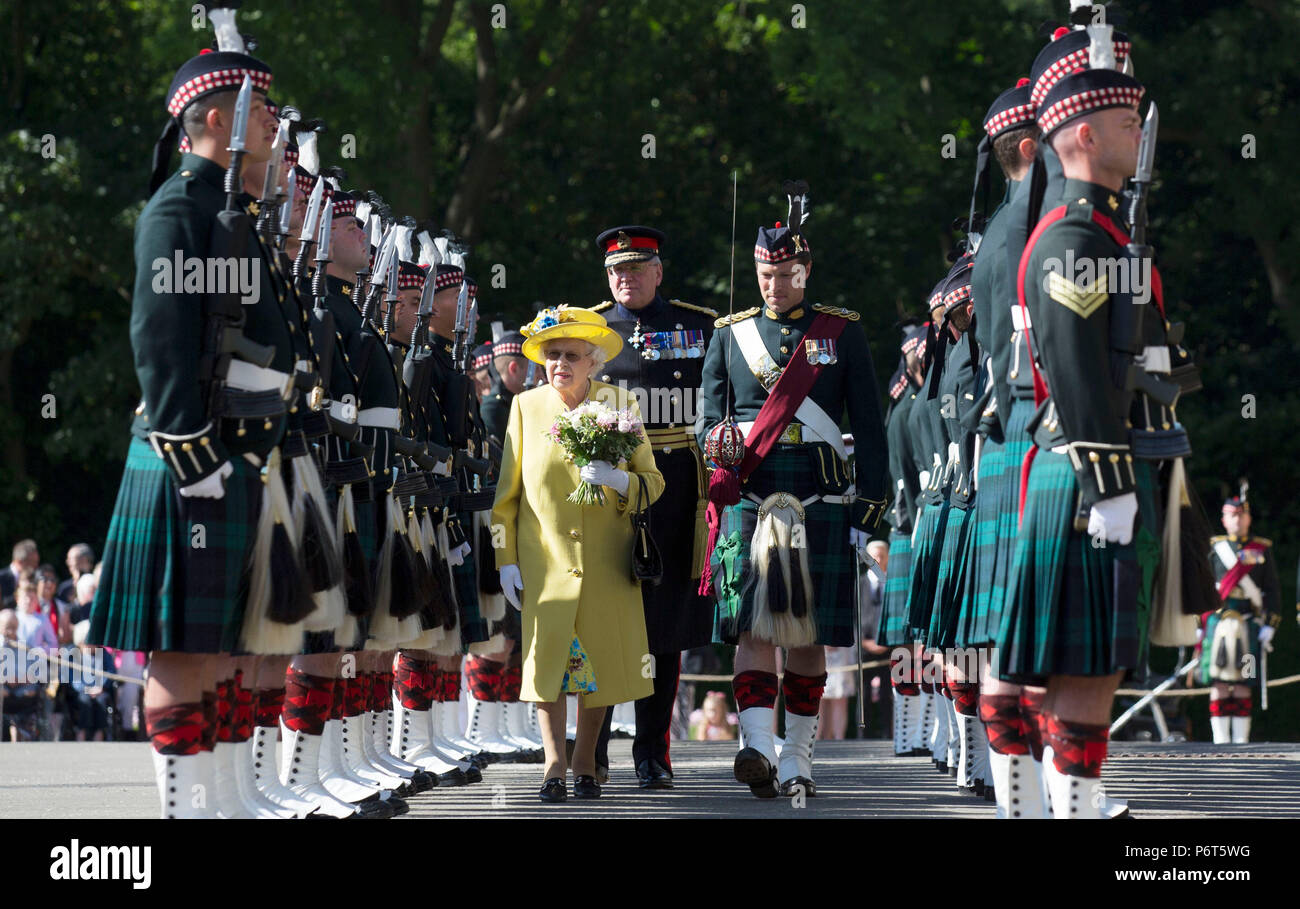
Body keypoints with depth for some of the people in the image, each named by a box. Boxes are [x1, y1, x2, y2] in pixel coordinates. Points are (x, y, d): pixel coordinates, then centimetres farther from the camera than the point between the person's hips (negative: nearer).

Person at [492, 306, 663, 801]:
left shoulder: (619, 404, 2)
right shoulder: (525, 406, 3)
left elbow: (653, 483, 2)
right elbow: (507, 492, 6)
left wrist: (615, 478, -19)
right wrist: (506, 559, 1)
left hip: (606, 561, 0)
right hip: (545, 558, 0)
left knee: (600, 660, 3)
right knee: (547, 657, -9)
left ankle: (586, 764, 16)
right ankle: (554, 766, -7)